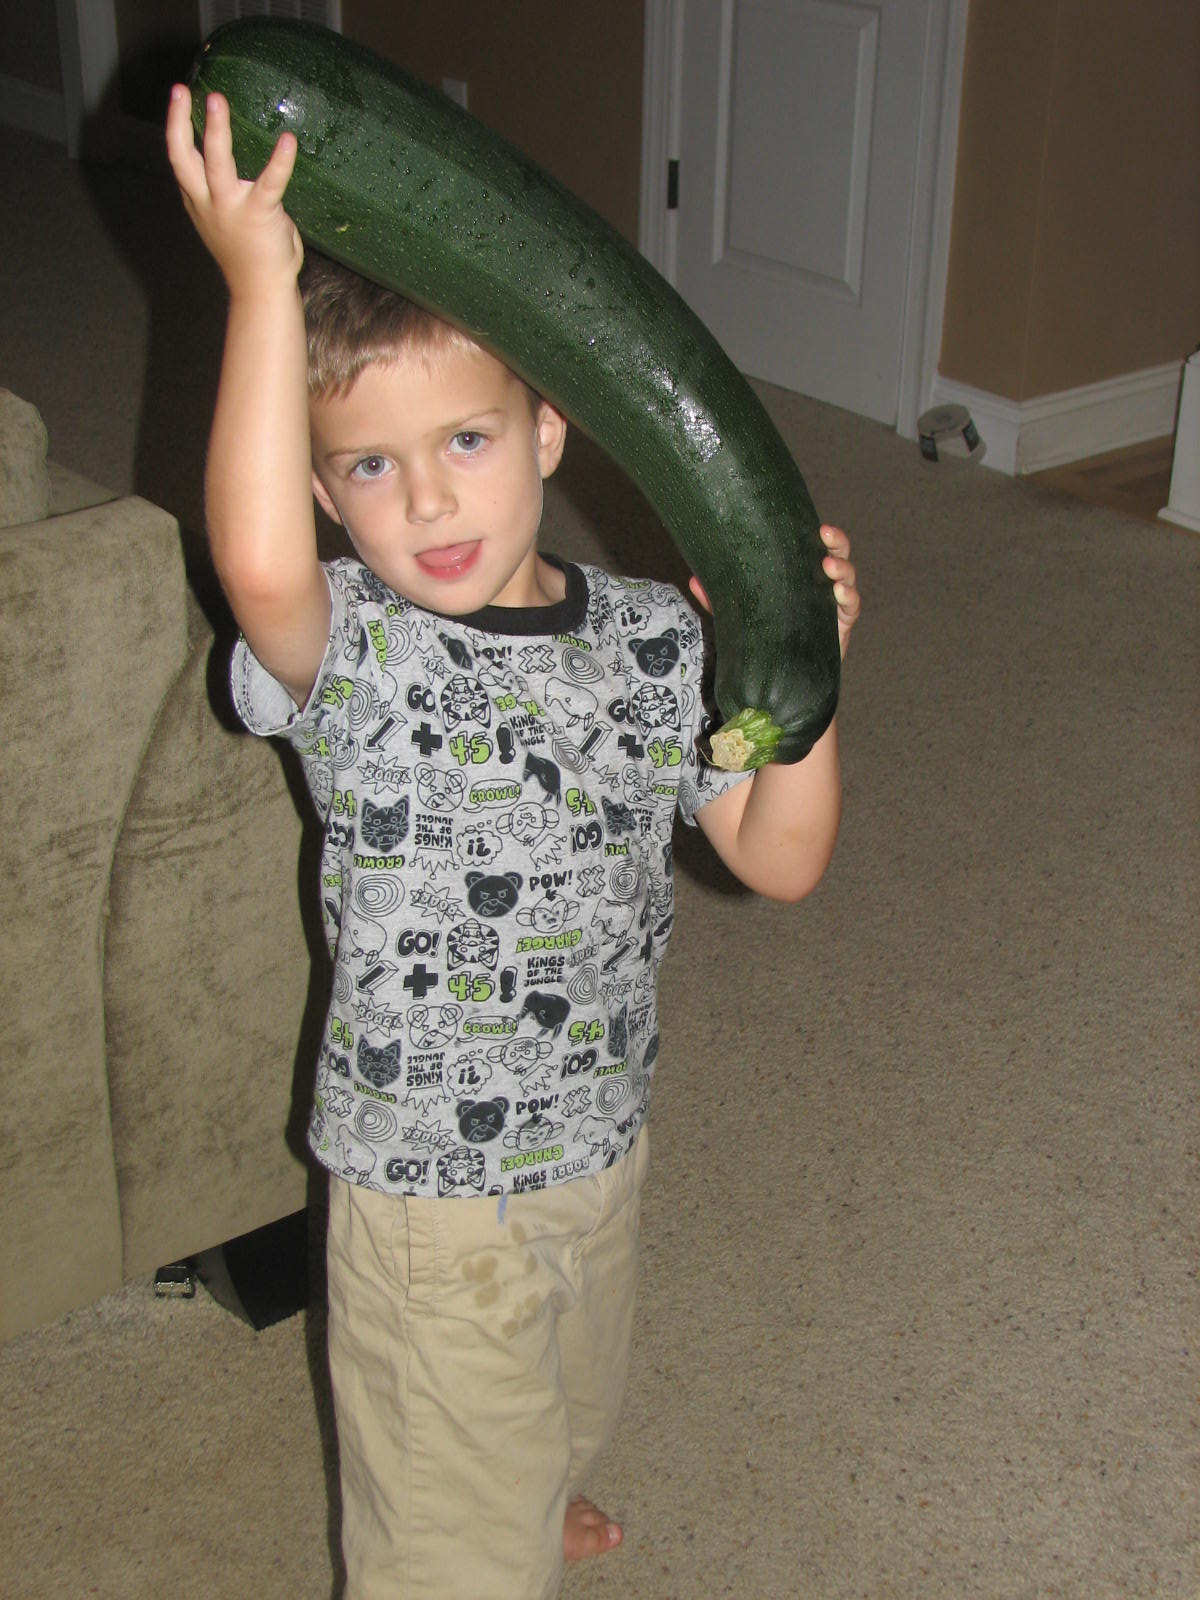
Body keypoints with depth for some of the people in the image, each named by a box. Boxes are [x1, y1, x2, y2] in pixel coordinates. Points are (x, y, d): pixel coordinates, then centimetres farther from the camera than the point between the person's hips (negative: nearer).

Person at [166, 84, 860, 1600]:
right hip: (427, 1186, -5)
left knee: (564, 1400, 35)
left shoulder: (653, 637, -8)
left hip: (601, 1140, 5)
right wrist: (262, 285, -47)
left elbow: (779, 860, -7)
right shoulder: (348, 653, -22)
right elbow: (255, 561, -46)